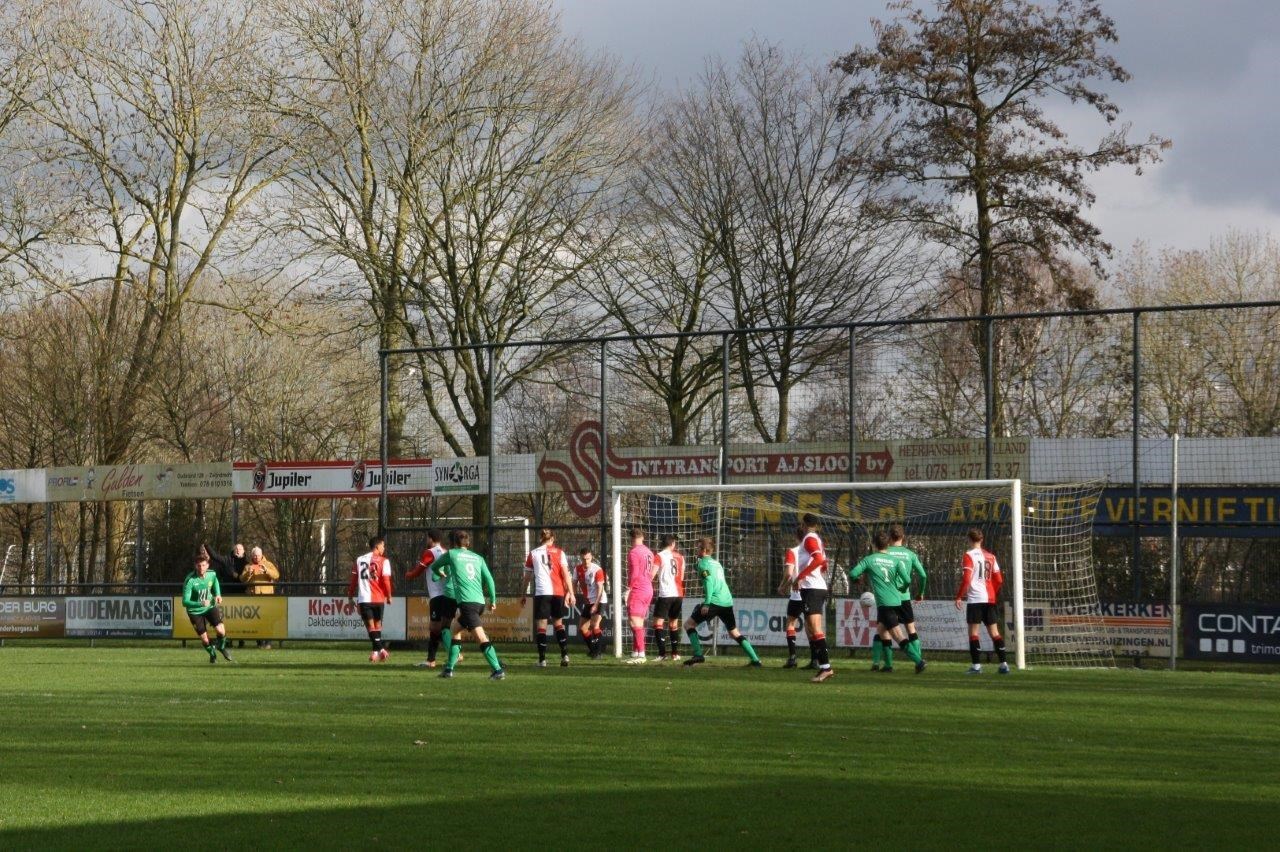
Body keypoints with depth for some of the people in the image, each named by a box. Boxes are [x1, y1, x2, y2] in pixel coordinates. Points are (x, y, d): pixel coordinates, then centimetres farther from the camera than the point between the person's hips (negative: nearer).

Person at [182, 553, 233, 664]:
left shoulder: (212, 575, -12)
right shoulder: (190, 580, -27)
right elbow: (185, 602, -30)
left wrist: (218, 595, 2)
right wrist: (201, 604, -44)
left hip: (210, 606, 3)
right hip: (195, 612, -3)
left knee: (221, 630, -17)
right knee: (204, 639, -1)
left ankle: (222, 647, 16)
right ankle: (212, 654, 33)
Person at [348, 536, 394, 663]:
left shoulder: (359, 560, 8)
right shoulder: (383, 561, -1)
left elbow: (353, 580, 8)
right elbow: (386, 580, -7)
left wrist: (350, 595, 17)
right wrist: (389, 596, 5)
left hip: (364, 599, 1)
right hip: (378, 598, -1)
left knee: (370, 625, -5)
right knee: (377, 624, 15)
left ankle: (378, 649, -20)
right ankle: (378, 650, 17)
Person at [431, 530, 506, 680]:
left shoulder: (451, 554, 9)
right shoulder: (478, 558, 19)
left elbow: (434, 567, 25)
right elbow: (489, 579, 9)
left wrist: (441, 574, 46)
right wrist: (493, 600, 12)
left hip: (466, 602, -6)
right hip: (480, 601, 6)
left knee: (481, 637, -15)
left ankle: (498, 670, -25)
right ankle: (449, 668, 21)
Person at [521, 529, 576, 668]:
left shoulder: (533, 554, 7)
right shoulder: (558, 552, 6)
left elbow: (527, 576, 9)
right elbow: (566, 574, 0)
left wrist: (524, 595, 17)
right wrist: (571, 593, -1)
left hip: (541, 593, -1)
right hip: (558, 592, 2)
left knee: (541, 626, 1)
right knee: (558, 623, 16)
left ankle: (542, 660, -4)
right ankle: (565, 655, 6)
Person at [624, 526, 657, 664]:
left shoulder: (634, 552, -11)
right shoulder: (649, 552, 13)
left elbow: (634, 574, -18)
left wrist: (628, 589, -15)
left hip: (637, 590, -9)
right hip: (648, 590, 9)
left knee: (635, 622, -12)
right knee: (638, 623, 15)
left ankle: (641, 654, -19)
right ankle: (635, 653, 19)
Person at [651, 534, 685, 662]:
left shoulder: (659, 556, -5)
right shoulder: (679, 556, 12)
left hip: (665, 594, -6)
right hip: (679, 594, 6)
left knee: (658, 623, -7)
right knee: (674, 624, 16)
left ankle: (662, 654, -19)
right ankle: (675, 653, 15)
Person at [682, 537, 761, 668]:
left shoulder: (703, 563, -2)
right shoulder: (716, 563, 23)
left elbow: (709, 582, -15)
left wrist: (706, 603, -20)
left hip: (714, 602, -8)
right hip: (727, 602, 8)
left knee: (689, 624, 1)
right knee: (734, 633, 15)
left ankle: (698, 655, -11)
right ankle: (755, 659, 6)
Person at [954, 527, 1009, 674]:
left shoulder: (969, 556, -6)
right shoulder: (990, 556, 12)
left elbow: (966, 579, -14)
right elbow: (999, 580, 12)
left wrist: (959, 597, -8)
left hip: (975, 598, -6)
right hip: (990, 599, 6)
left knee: (973, 631, -1)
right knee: (994, 631, 8)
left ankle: (976, 665, -6)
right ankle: (1003, 664, 4)